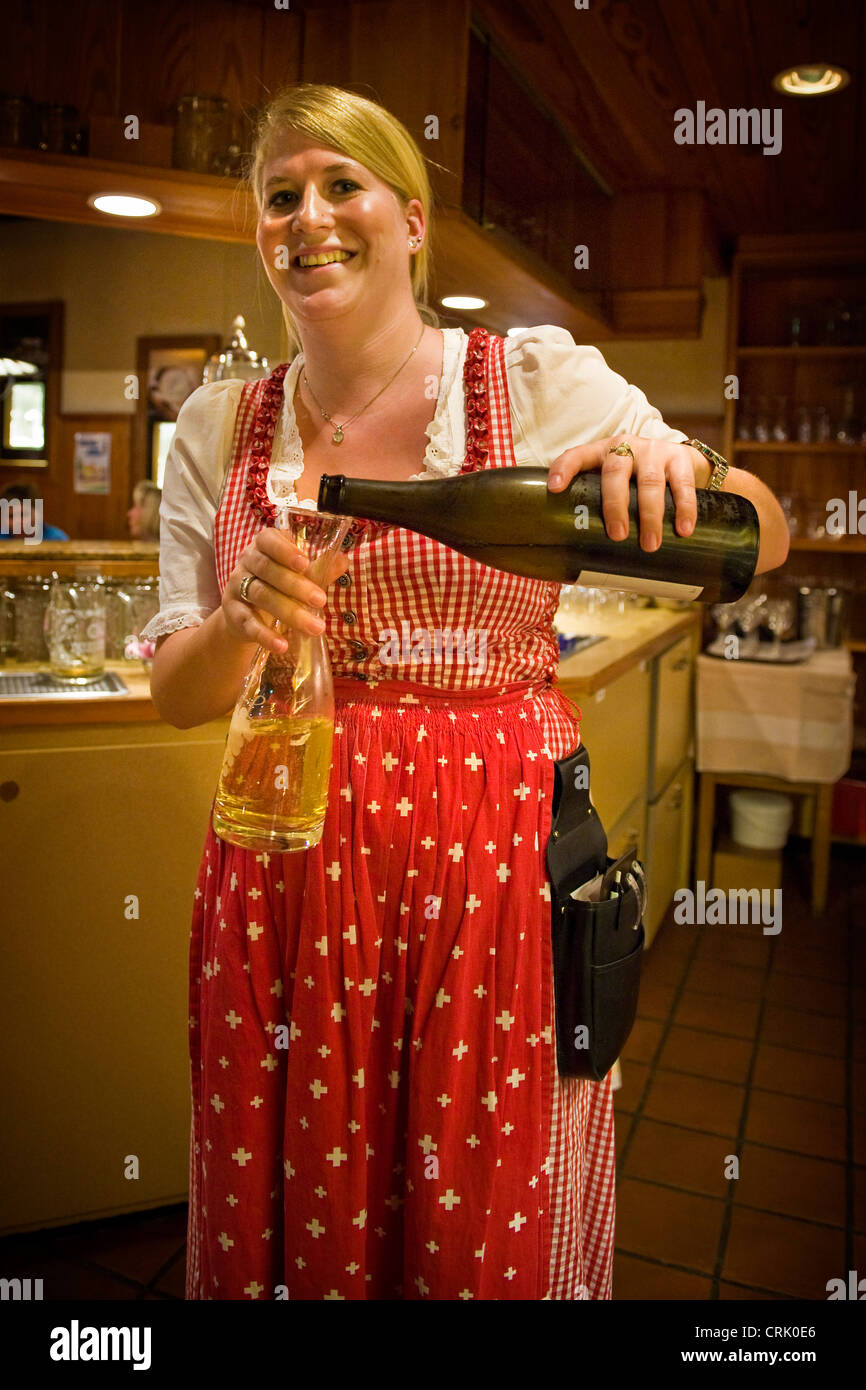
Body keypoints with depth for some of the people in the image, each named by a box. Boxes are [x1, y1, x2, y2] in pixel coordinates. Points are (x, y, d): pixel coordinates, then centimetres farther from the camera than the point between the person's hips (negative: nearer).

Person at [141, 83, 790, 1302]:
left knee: (495, 1231, 11)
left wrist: (675, 471, -21)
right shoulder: (219, 427, 6)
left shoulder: (540, 379, -1)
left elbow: (764, 540, 1)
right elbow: (177, 695, 5)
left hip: (497, 850, -2)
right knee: (291, 1226, 16)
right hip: (290, 863, 3)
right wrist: (245, 622, -17)